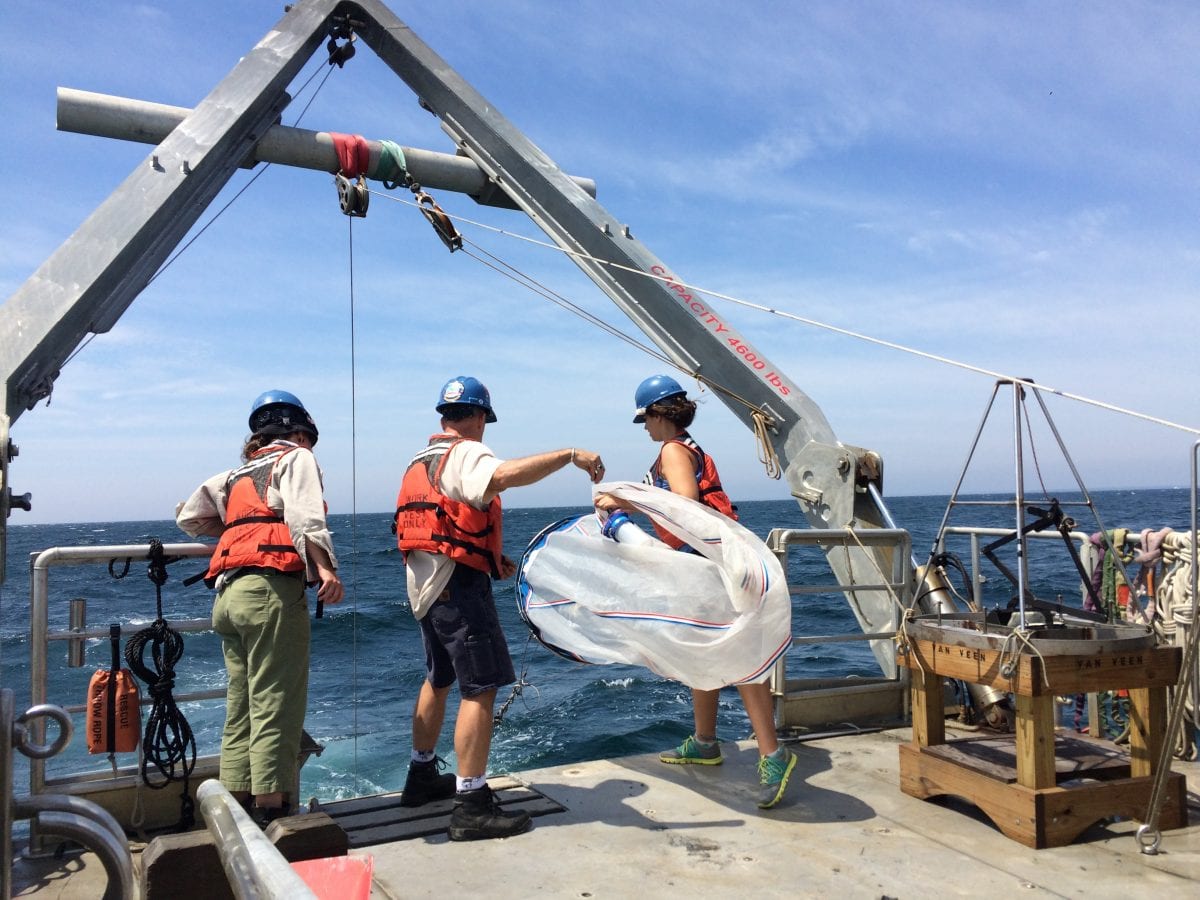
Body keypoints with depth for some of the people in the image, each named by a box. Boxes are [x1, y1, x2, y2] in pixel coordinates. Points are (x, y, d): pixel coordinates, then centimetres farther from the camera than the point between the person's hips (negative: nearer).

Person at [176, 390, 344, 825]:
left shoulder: (237, 475, 26)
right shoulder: (296, 458, 6)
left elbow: (188, 516, 27)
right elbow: (303, 513, -13)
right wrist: (325, 566, -25)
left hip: (229, 593, 8)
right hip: (271, 587, -8)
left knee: (241, 710, 12)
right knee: (275, 708, -6)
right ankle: (271, 810, -6)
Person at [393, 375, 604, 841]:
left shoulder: (421, 461, 18)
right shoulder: (465, 454, -11)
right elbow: (504, 475, -35)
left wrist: (490, 559, 17)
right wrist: (570, 455, -32)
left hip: (424, 585, 10)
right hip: (458, 586, -10)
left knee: (439, 679, 23)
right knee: (480, 687, -7)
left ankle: (422, 778, 36)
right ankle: (472, 806, -6)